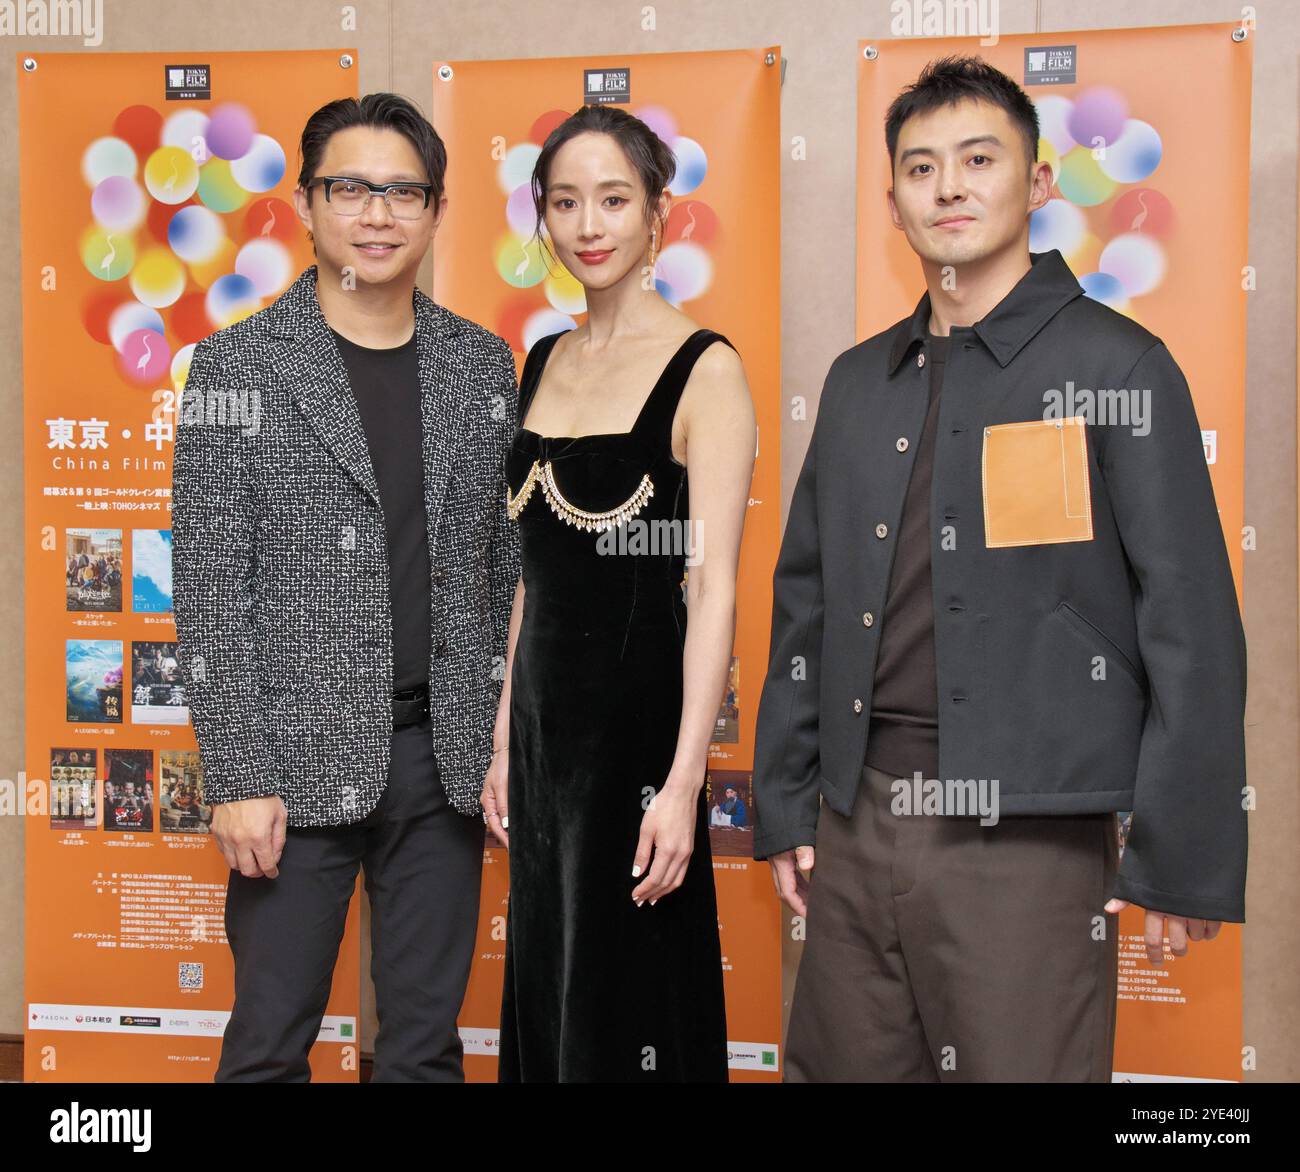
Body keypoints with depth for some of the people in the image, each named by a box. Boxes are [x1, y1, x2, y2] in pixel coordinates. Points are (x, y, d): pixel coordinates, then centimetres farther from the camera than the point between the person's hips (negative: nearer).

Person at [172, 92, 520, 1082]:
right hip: (300, 761, -3)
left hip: (445, 754, 4)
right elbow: (212, 592, -7)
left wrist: (508, 739, 8)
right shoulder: (238, 365, -4)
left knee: (427, 1040, 13)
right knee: (271, 1042, 8)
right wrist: (238, 776, -12)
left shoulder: (484, 364, 7)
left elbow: (505, 563, 11)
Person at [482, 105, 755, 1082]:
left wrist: (683, 782, -20)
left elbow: (714, 587, -15)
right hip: (545, 712, 6)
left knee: (624, 999, 5)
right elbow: (536, 572, 13)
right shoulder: (544, 363, 10)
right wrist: (505, 740, 12)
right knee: (546, 986, 15)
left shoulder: (703, 370, -10)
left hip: (640, 712, -6)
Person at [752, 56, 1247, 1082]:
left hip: (1025, 840, -5)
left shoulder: (1115, 365, -3)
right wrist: (783, 805, 13)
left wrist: (1182, 860, -10)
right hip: (854, 825, 5)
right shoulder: (860, 380, 14)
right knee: (840, 1064, 13)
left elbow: (1191, 623, -7)